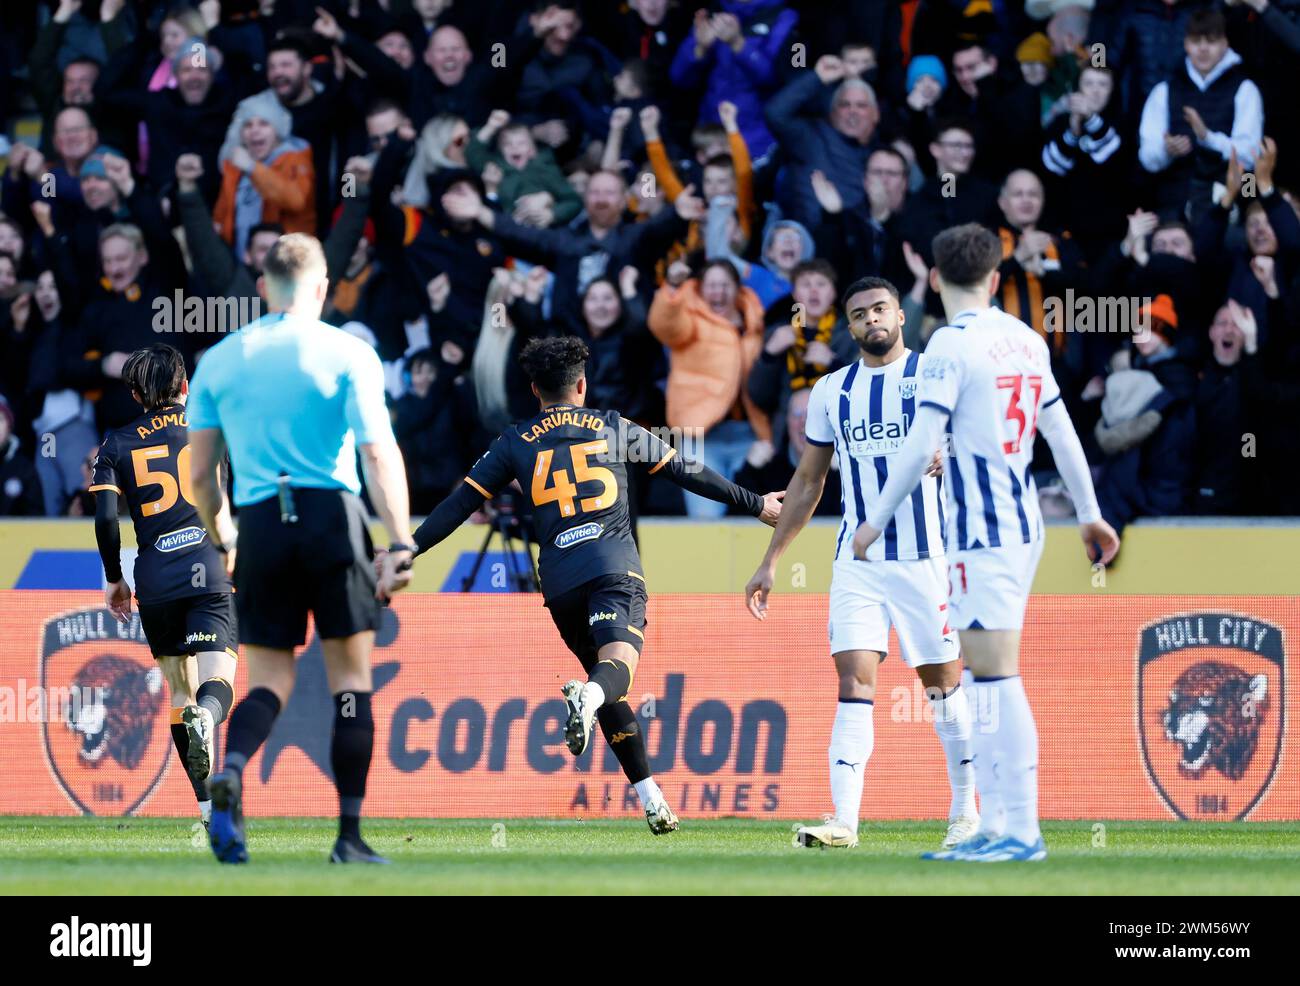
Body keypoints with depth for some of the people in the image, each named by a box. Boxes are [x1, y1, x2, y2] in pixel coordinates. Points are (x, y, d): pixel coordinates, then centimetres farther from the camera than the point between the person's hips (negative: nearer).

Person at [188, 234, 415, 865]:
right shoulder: (347, 353, -1)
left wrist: (221, 543, 25)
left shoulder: (218, 361, 9)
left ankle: (231, 770, -23)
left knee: (269, 679, 8)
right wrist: (400, 544, -13)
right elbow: (379, 453, -10)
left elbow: (199, 474, 11)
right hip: (334, 516, -2)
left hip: (262, 525, 2)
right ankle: (349, 834, 3)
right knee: (351, 678, 5)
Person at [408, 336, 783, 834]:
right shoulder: (614, 428, 16)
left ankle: (651, 800, 12)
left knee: (610, 695, 15)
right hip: (616, 568, -2)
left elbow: (460, 503, 12)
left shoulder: (515, 442, 16)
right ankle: (589, 696, -57)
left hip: (560, 582, 2)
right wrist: (756, 504, 32)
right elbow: (686, 472, 23)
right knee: (617, 669, -21)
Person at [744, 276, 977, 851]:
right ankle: (843, 820, -17)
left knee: (943, 682, 6)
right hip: (858, 561, 3)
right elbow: (808, 482, 19)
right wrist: (771, 560, 16)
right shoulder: (831, 391, 12)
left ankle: (965, 811, 19)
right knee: (855, 681, -9)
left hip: (926, 555, -2)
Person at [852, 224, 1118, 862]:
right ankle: (994, 829, 12)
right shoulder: (1026, 340, 11)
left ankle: (1022, 831, -13)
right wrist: (1090, 514, 27)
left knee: (997, 680, -10)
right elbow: (1061, 434, 18)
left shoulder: (953, 344, -10)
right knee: (986, 680, 12)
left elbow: (920, 448, -14)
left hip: (981, 533, -8)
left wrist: (876, 521, -4)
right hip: (1024, 524, 8)